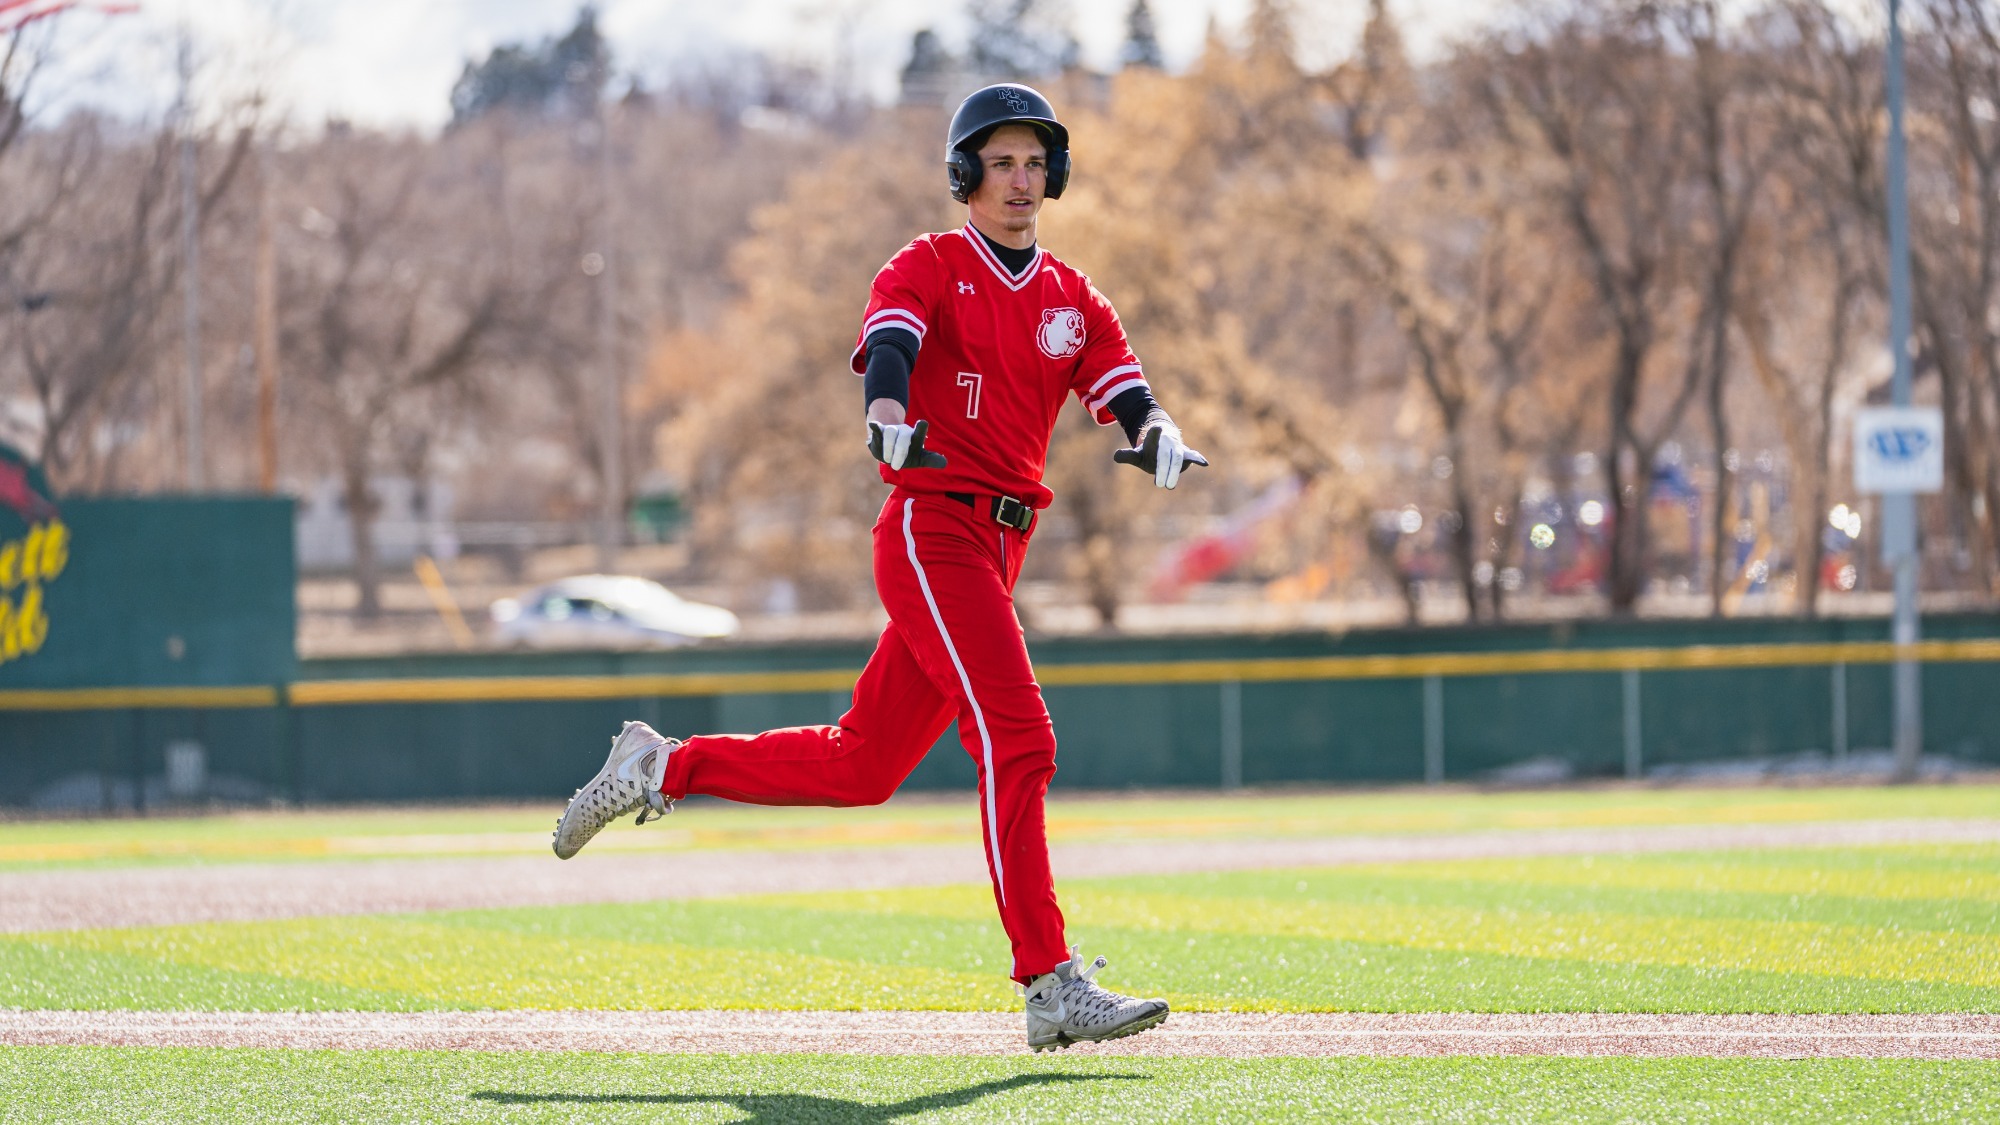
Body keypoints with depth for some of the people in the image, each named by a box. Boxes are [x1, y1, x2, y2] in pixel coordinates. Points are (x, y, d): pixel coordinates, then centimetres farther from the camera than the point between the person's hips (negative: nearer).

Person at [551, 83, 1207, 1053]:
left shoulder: (1075, 302, 16)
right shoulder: (929, 268, 0)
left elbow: (1125, 393, 3)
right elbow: (888, 336, -21)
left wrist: (1157, 434, -22)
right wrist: (889, 409, -44)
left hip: (996, 554, 7)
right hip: (933, 529, -7)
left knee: (858, 768, 10)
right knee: (1018, 740, -18)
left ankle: (661, 767, 27)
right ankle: (1052, 987, -21)